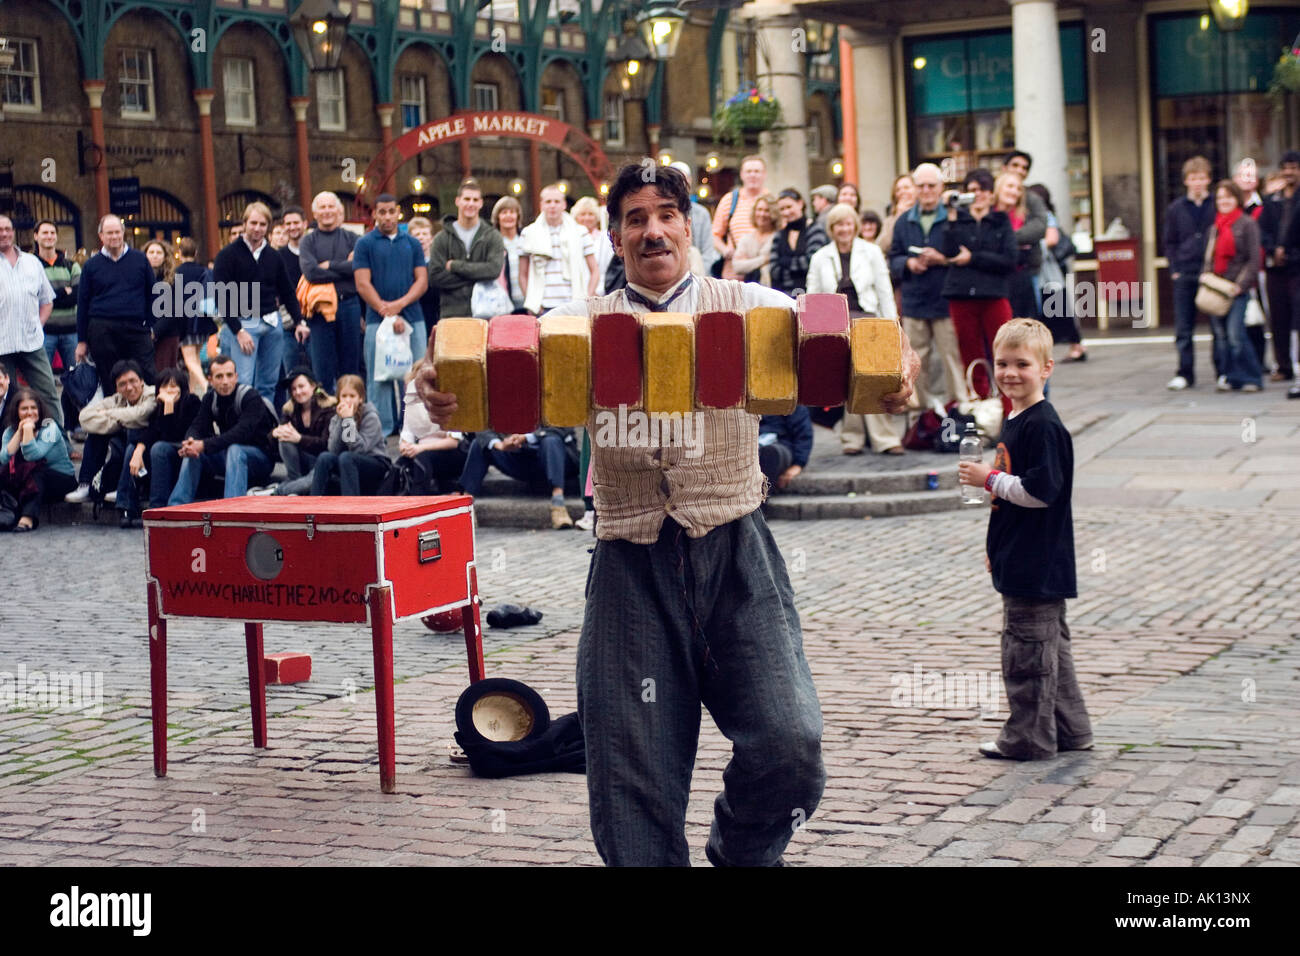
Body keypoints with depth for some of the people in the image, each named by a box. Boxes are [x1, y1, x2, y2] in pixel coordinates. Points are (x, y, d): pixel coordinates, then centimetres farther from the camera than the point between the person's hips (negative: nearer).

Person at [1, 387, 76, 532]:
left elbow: (33, 456, -25)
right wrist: (19, 432, -15)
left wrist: (28, 429, -21)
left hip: (61, 480, -4)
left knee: (34, 474, -36)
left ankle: (27, 517, -47)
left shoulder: (49, 427, -10)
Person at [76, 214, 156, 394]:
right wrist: (82, 340, 6)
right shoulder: (91, 265, 8)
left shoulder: (140, 260, 9)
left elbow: (151, 295, 12)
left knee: (147, 379, -7)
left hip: (136, 329, 0)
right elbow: (82, 303, 9)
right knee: (109, 384, 3)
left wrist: (151, 325, 4)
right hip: (103, 330, 0)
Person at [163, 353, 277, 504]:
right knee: (193, 452, -13)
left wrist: (204, 445, -39)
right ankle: (177, 507, -16)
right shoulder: (210, 398, 3)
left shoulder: (250, 397, -17)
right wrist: (190, 442, -33)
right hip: (227, 456, 6)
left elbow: (241, 432, -31)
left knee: (234, 449, -35)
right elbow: (196, 426, -7)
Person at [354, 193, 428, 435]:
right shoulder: (365, 244, 3)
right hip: (378, 320, -2)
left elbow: (422, 281, 6)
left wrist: (400, 304, -11)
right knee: (379, 377, 0)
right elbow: (363, 284, -4)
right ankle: (381, 429, 5)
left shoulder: (412, 244, 12)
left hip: (412, 318, 2)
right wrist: (388, 314, -11)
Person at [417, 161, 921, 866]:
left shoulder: (745, 305, 8)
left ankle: (743, 850, 19)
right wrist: (449, 390, -30)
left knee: (789, 743, -12)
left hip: (734, 551, 0)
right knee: (633, 779, 1)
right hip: (632, 564, 1)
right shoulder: (582, 321, 9)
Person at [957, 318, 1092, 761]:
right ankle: (1069, 729, 25)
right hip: (1021, 560, 10)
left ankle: (1029, 737, 7)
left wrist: (989, 479, -14)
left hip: (1037, 564, -10)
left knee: (1027, 649, -2)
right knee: (1051, 646, 16)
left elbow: (1040, 490, -24)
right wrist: (996, 545, 24)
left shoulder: (1043, 425, -18)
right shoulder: (1015, 421, 13)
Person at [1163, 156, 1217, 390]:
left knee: (1219, 326, 2)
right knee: (1183, 329, 3)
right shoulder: (1176, 208, 7)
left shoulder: (1218, 206, 2)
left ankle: (1223, 371, 10)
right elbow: (1170, 242, 12)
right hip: (1185, 275, 2)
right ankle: (1185, 373, 10)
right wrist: (1174, 269, 1)